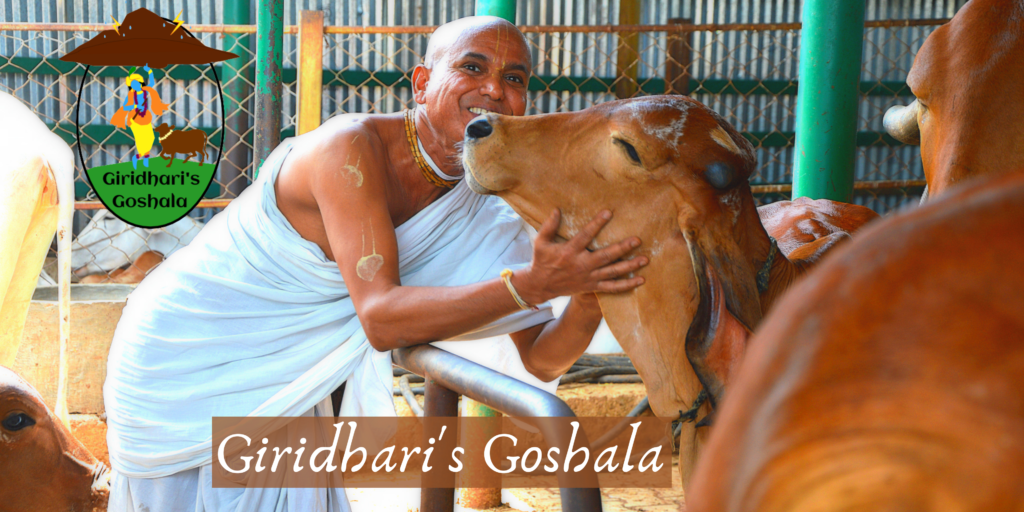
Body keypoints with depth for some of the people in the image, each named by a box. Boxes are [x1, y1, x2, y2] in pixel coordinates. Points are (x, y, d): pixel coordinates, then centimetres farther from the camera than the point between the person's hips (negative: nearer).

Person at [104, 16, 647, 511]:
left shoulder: (480, 214, -5)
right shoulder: (351, 146, -27)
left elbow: (540, 359, -7)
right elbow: (381, 317, -34)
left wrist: (587, 301, -29)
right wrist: (534, 283, -42)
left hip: (276, 384, 7)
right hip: (187, 362, -7)